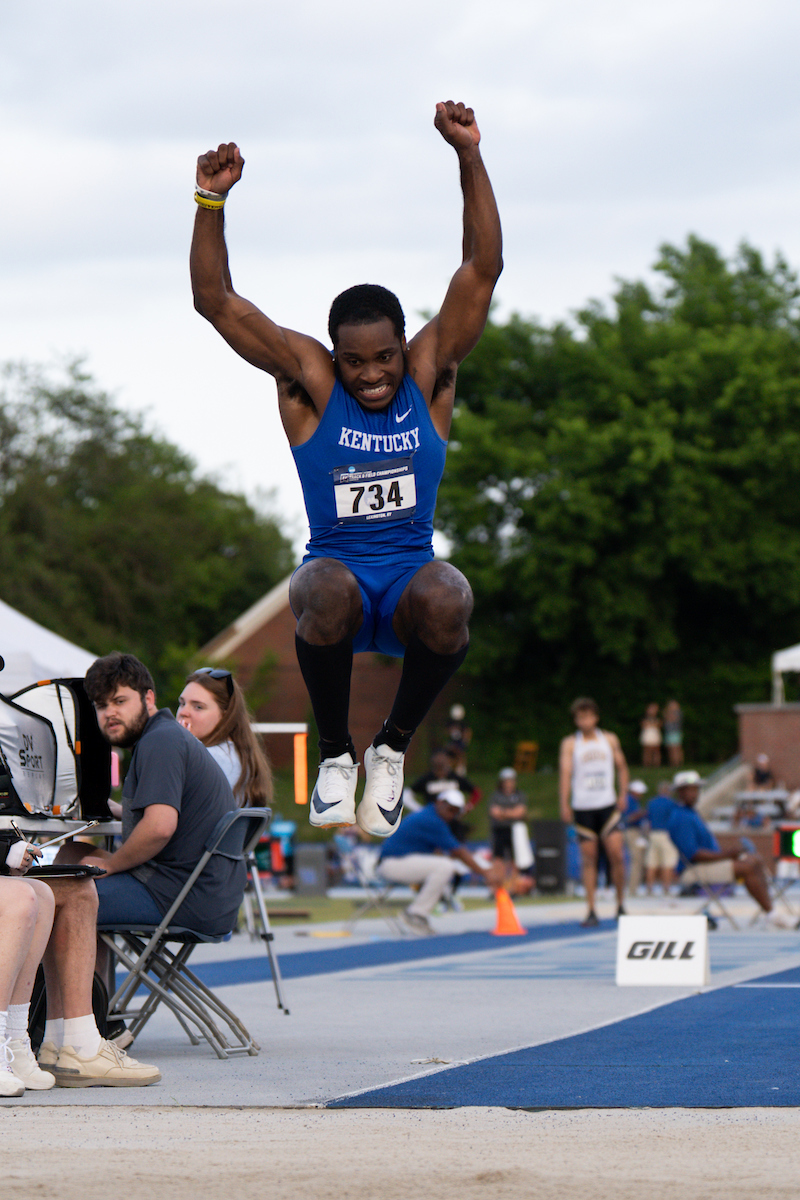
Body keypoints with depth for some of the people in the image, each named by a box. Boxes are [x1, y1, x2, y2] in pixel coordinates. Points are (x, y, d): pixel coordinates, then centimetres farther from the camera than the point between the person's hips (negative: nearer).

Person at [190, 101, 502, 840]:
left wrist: (470, 159, -15)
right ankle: (334, 753, -13)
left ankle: (394, 747, -7)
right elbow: (217, 302, -6)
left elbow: (483, 271, -5)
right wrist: (212, 203, -19)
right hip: (338, 571, -1)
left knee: (447, 601, -36)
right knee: (327, 591, -39)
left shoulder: (430, 373, 2)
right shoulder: (308, 382, -1)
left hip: (411, 576, 1)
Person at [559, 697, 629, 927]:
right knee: (588, 857, 0)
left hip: (608, 805, 1)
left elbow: (621, 766, 17)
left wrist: (622, 794, 5)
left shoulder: (610, 740, 9)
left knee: (616, 854, -9)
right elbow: (565, 773, -3)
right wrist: (564, 805, -11)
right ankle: (591, 911, 5)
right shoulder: (570, 744, 2)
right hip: (582, 807, -1)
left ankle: (620, 906, 6)